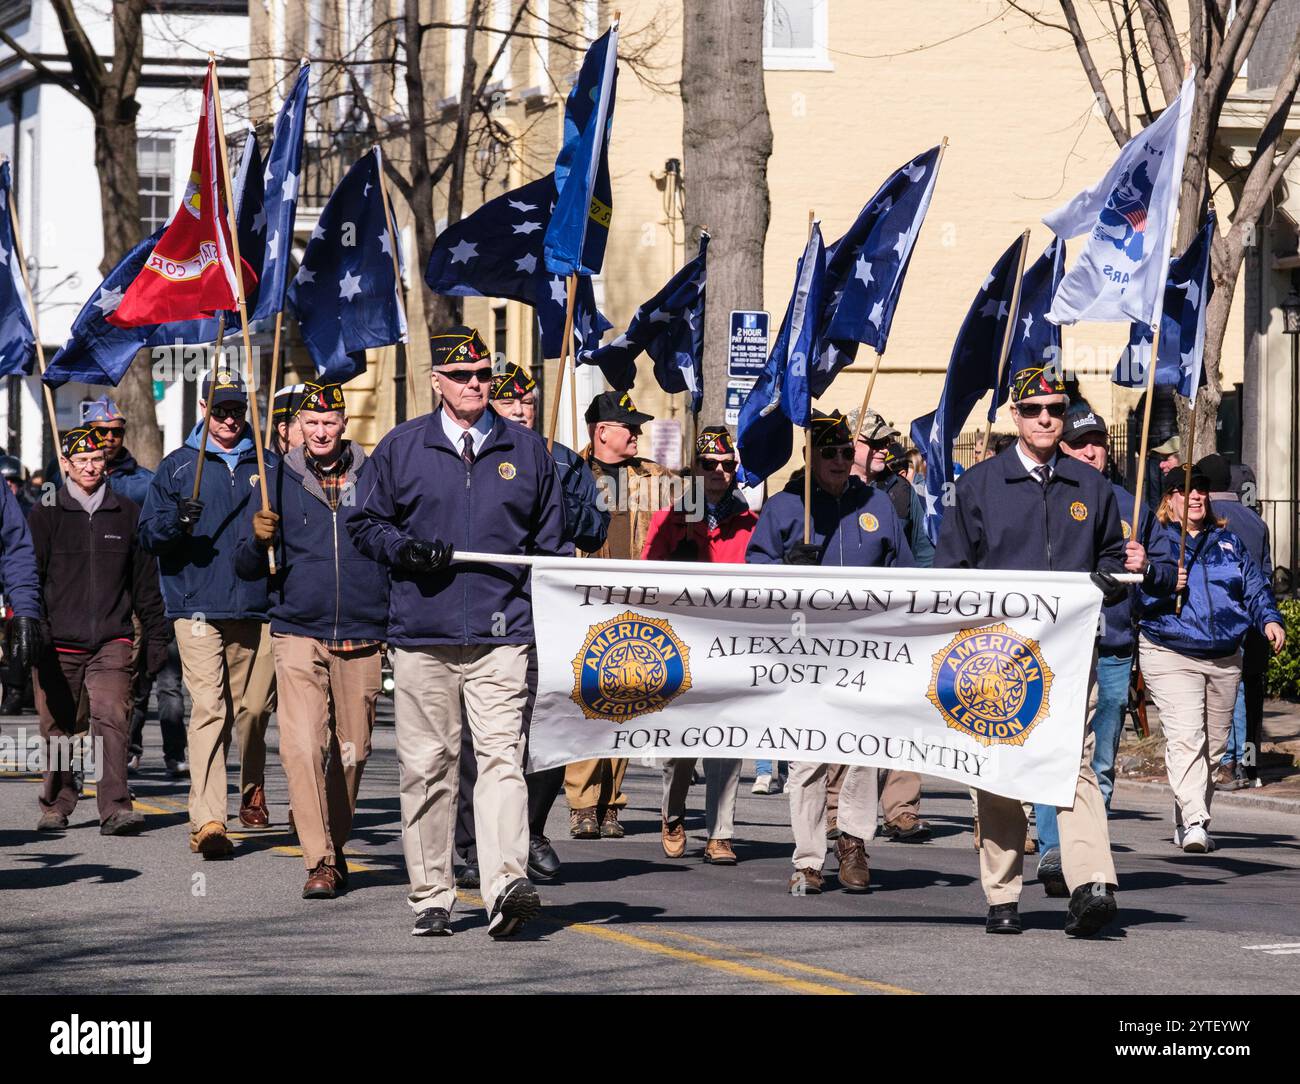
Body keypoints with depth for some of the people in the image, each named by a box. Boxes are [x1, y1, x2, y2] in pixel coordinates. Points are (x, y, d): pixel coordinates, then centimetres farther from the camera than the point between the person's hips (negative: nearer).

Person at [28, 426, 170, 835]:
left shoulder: (127, 514, 11)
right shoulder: (44, 516, 6)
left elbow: (145, 579, 15)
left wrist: (156, 634, 13)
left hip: (111, 640, 0)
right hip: (58, 641, 0)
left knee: (112, 719, -15)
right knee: (57, 728, 5)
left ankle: (115, 809, -19)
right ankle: (55, 807, 19)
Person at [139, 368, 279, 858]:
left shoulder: (268, 465, 14)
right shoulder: (177, 467, 9)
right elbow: (148, 533, 5)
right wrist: (176, 522, -15)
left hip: (256, 607, 3)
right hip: (197, 607, -3)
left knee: (252, 708, 8)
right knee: (208, 708, -14)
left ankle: (252, 791, 35)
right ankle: (207, 820, -21)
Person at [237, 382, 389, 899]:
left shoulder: (374, 477, 6)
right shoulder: (277, 480, 8)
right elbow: (246, 569, 10)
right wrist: (259, 541, -13)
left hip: (362, 637, 1)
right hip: (298, 632, -1)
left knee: (351, 751, 6)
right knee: (302, 744, -15)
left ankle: (336, 846, 25)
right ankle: (320, 861, -14)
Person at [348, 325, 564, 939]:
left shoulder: (526, 451, 12)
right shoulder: (401, 447, 9)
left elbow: (550, 538, 18)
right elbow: (366, 523, 13)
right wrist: (404, 549, -7)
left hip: (501, 635, 0)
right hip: (421, 634, 0)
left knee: (501, 756, -13)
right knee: (426, 766, 3)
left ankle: (506, 887, -23)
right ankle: (430, 897, 10)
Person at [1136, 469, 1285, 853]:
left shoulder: (1229, 541, 16)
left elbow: (1255, 588, 16)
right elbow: (1140, 597, -3)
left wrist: (1270, 619, -2)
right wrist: (1167, 586, -22)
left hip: (1225, 659, 5)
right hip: (1170, 654, -5)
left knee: (1213, 744, 8)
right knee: (1185, 737, -20)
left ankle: (1186, 824, 19)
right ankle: (1194, 822, -28)